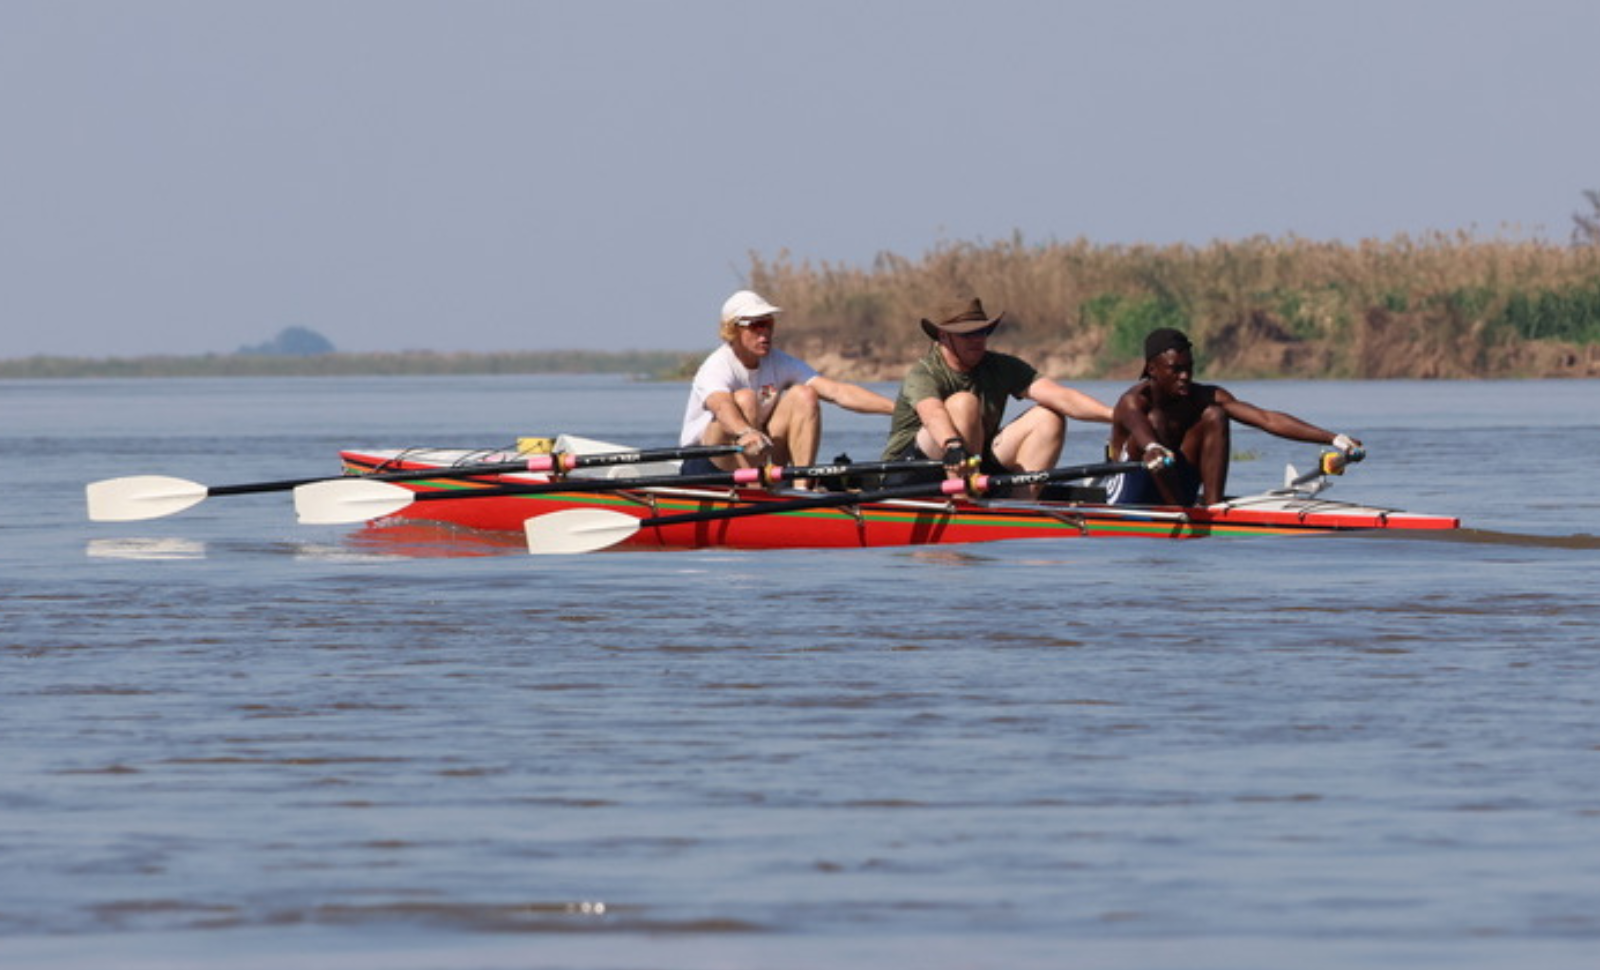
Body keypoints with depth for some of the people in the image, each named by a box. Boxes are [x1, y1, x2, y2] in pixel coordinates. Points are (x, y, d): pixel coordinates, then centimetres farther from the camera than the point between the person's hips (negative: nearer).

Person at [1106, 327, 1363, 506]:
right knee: (1155, 421, -30)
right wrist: (1152, 450, -72)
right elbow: (1139, 428, -46)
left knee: (1214, 416, -14)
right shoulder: (1134, 401, -20)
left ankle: (1213, 508, -23)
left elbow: (1266, 419, -17)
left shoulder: (1204, 397, -6)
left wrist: (1332, 439, -28)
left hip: (1176, 487, 5)